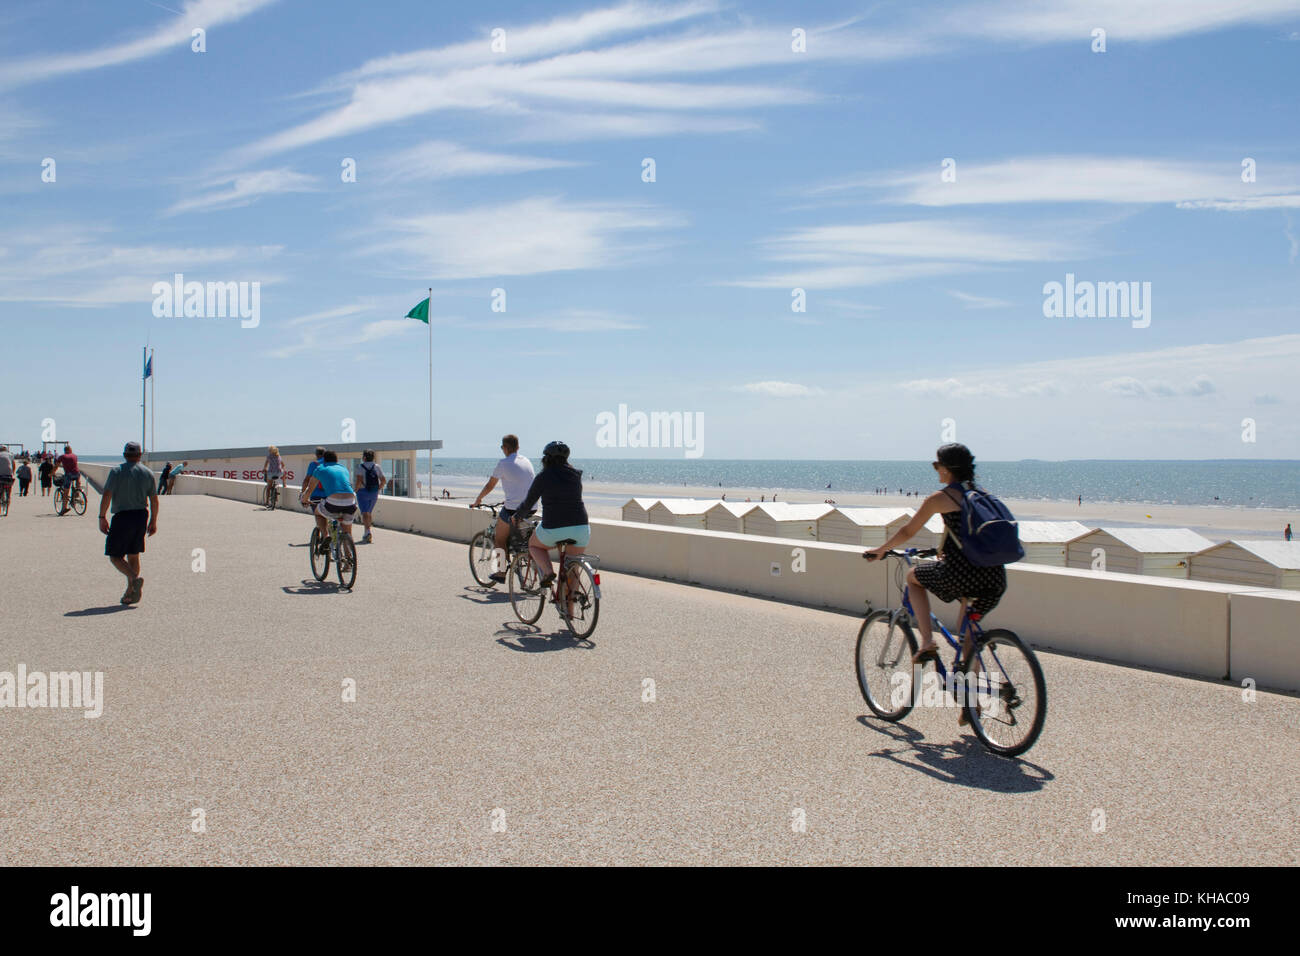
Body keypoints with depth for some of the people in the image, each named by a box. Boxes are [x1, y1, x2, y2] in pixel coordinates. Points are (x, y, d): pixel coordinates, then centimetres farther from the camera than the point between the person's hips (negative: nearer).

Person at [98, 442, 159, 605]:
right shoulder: (147, 473, 6)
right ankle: (130, 593, 11)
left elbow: (106, 495, -13)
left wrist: (102, 517, -6)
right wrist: (153, 521, 13)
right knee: (133, 556, 12)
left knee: (115, 556, 3)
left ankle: (134, 579, -21)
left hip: (122, 518, -4)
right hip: (141, 517, 4)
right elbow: (154, 500, 5)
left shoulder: (117, 472, -5)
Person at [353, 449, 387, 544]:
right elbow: (384, 480, 1)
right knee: (369, 512, 17)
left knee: (364, 513, -6)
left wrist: (355, 490, -4)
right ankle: (366, 534, 24)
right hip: (374, 493, 5)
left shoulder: (361, 467, -10)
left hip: (363, 492, -5)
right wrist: (378, 489, 14)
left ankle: (368, 531, -25)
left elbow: (359, 481, -19)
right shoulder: (377, 467, 3)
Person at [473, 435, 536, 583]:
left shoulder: (503, 464, -7)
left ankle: (502, 572, 14)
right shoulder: (526, 461, 13)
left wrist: (477, 500, 18)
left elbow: (490, 486, 2)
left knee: (500, 538, 12)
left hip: (514, 508, -7)